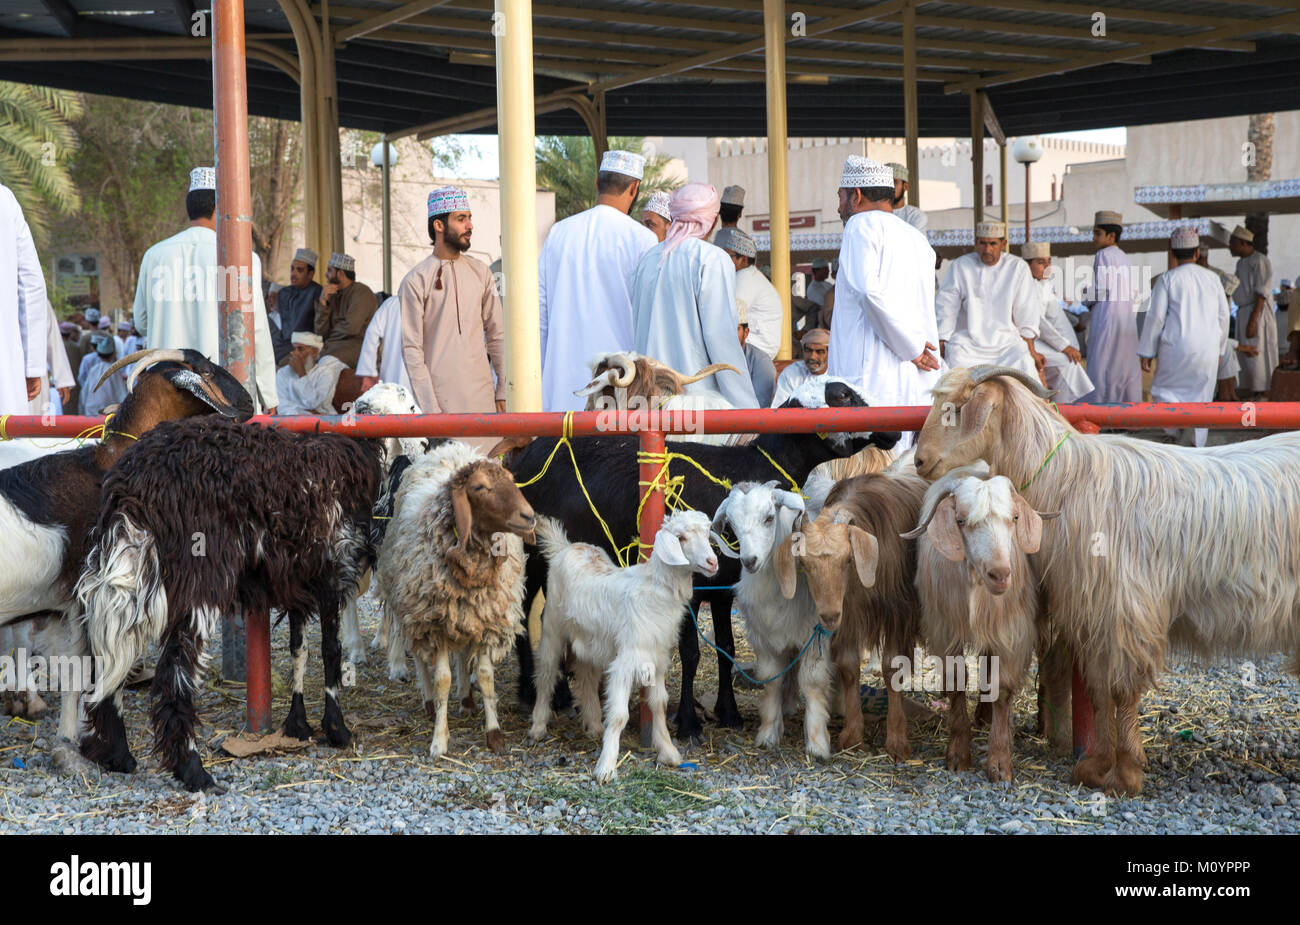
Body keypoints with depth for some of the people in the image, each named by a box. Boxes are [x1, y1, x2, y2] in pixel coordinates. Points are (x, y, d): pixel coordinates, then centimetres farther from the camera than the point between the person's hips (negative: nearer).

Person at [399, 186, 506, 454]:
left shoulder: (480, 272, 12)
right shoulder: (415, 281, -3)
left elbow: (497, 333, 15)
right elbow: (411, 349, -5)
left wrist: (504, 389, 9)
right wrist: (429, 408, -11)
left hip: (482, 394, 4)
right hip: (441, 398, -4)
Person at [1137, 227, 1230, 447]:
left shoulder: (1166, 279, -4)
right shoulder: (1211, 278, 7)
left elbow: (1156, 317, -6)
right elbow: (1223, 316, 10)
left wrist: (1146, 352, 0)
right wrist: (1219, 350, 21)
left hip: (1176, 347, -3)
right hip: (1207, 349, 3)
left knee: (1164, 392, 13)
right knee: (1199, 399, 10)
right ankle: (1196, 448, 10)